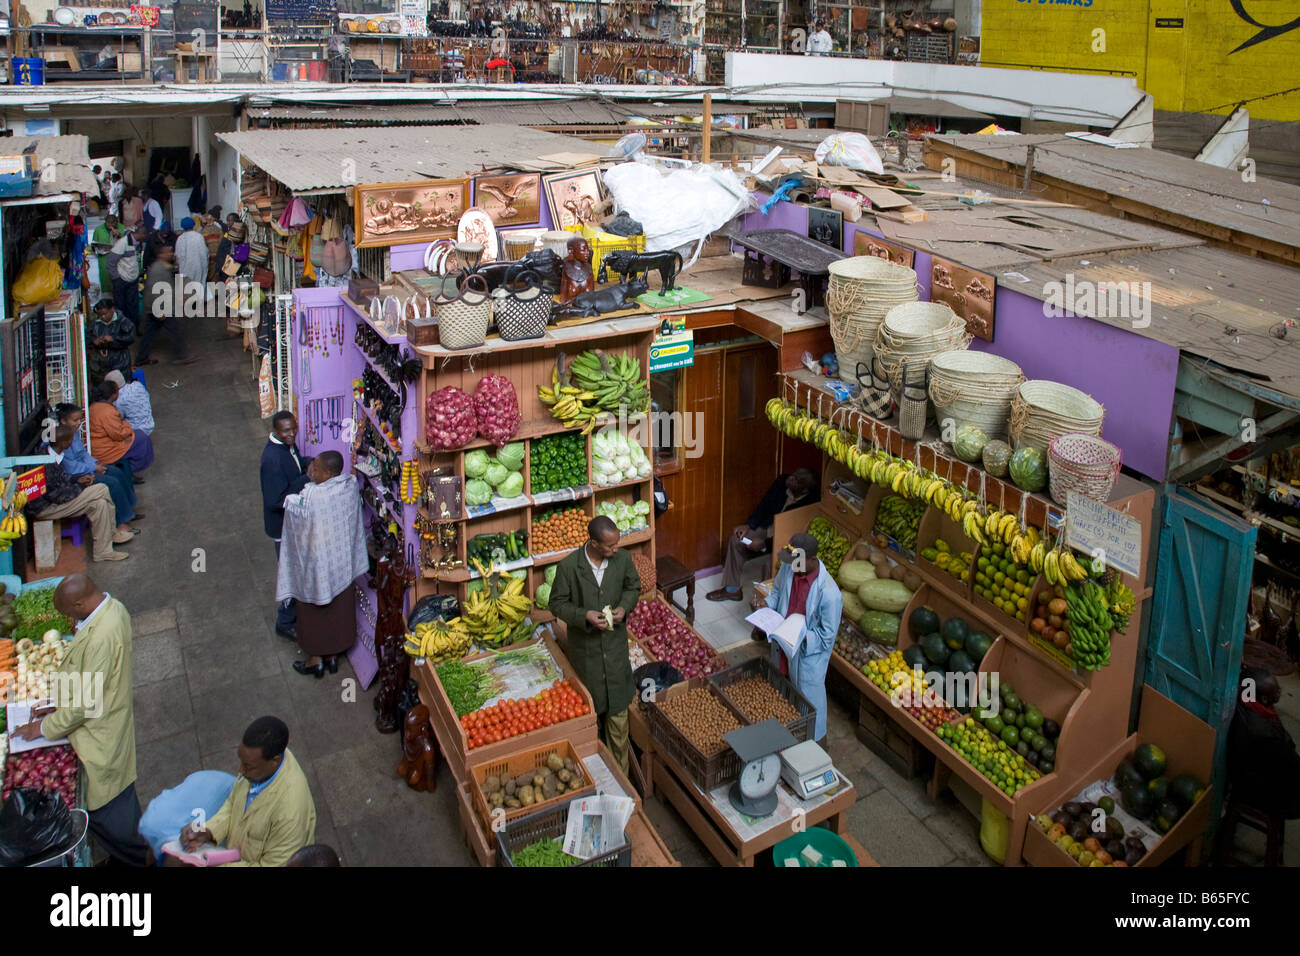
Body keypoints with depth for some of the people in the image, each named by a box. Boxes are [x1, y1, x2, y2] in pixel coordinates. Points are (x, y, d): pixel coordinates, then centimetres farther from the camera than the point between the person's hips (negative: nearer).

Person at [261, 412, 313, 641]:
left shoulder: (287, 444, -3)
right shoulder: (272, 459, -32)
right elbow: (277, 500, -32)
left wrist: (308, 463, -2)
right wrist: (306, 480, -28)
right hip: (284, 525, -9)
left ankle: (295, 611, 45)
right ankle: (285, 623, 24)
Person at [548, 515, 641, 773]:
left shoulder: (623, 559, -10)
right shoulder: (569, 566, -19)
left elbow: (633, 586, 9)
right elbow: (557, 604, -8)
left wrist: (625, 607, -11)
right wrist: (585, 616, -23)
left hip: (616, 643, 2)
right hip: (585, 645, -2)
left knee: (618, 709, 10)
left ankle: (620, 770, 26)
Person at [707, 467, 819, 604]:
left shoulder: (810, 502, -28)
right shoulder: (782, 482, -11)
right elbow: (764, 505, 3)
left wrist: (764, 543, -26)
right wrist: (748, 525, -8)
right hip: (767, 528, 6)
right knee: (736, 538, -8)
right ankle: (732, 589, 1)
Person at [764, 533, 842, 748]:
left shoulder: (828, 593, -33)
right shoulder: (788, 567, -15)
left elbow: (827, 636, -22)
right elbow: (777, 590, 7)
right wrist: (768, 605, -11)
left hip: (810, 651, -6)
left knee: (809, 694, 14)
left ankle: (818, 741, 38)